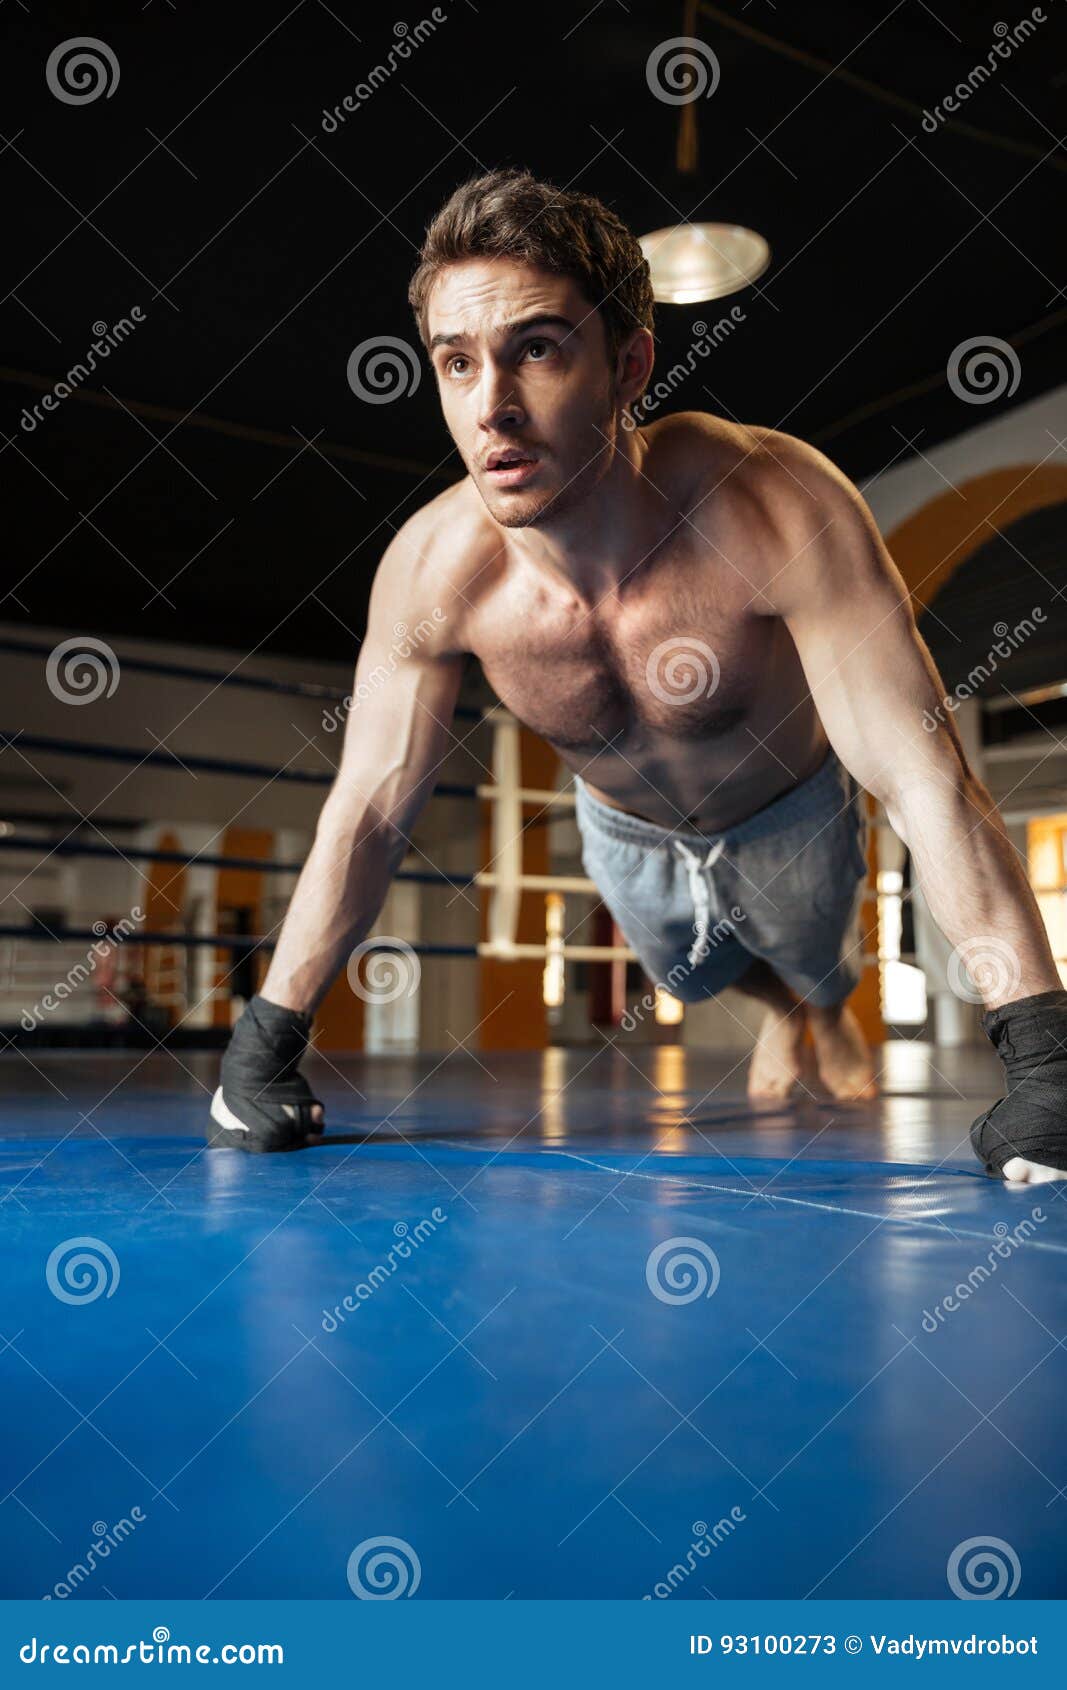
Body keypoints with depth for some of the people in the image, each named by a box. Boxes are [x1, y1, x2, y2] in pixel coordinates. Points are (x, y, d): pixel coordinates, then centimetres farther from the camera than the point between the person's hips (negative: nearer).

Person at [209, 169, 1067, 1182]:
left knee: (817, 969, 27)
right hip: (625, 832, 2)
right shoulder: (433, 568, -33)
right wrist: (265, 1040, -20)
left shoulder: (776, 509, -42)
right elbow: (368, 807, -22)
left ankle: (830, 1015, 68)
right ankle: (780, 1009, 68)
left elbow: (928, 782, -40)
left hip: (789, 816, -2)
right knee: (695, 978, 29)